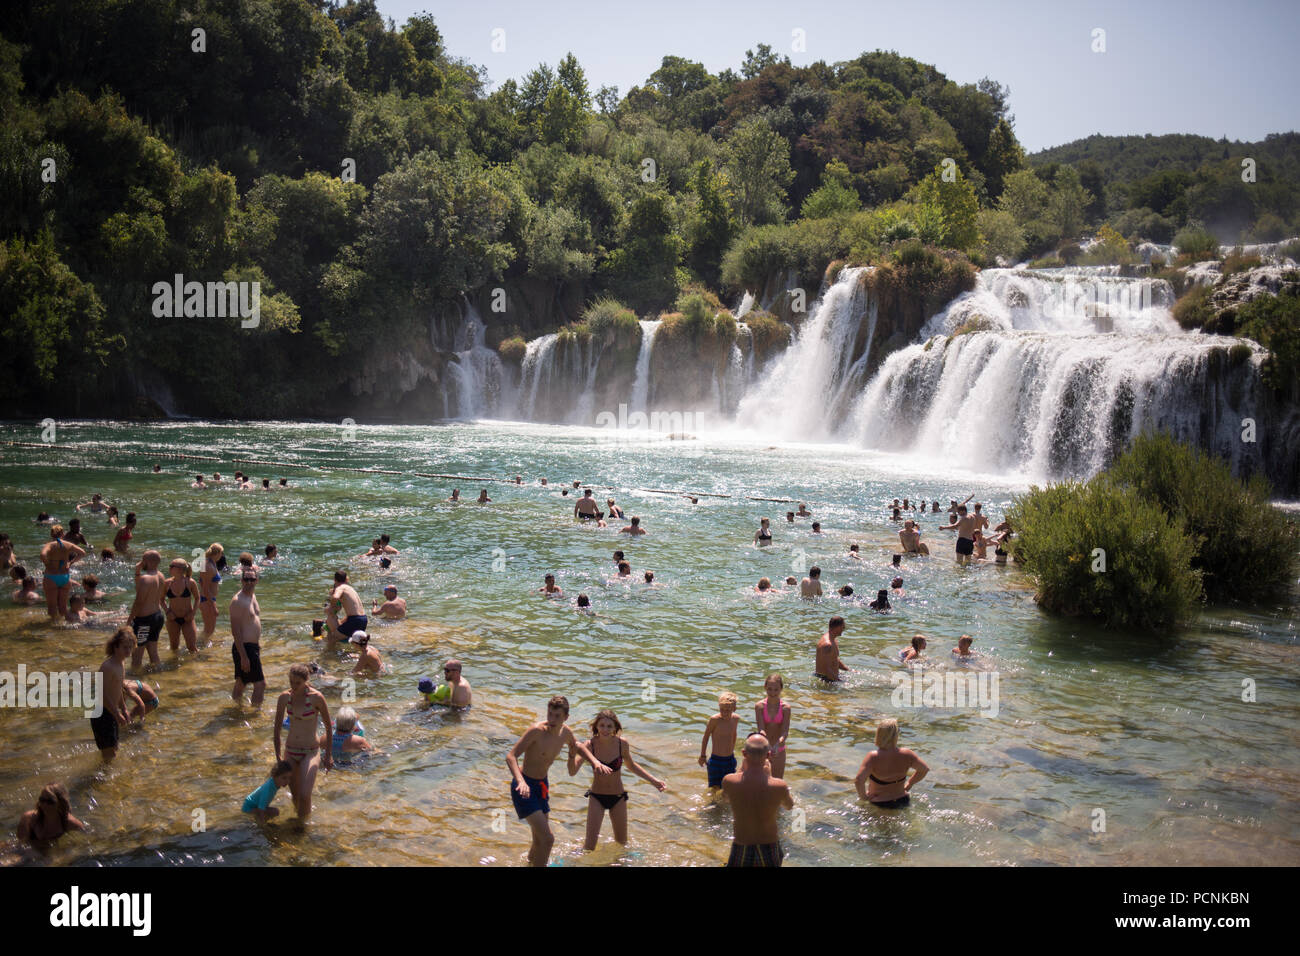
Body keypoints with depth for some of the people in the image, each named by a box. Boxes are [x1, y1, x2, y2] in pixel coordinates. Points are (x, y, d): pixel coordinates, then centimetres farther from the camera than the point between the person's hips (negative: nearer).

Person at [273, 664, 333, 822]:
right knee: (295, 795, 15)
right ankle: (299, 819, 41)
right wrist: (277, 757, 5)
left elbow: (328, 725, -6)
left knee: (304, 796, -15)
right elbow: (277, 727, 5)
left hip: (311, 752, -4)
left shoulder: (316, 697, -17)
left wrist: (328, 754, -1)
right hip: (290, 750, 4)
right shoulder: (284, 697, -6)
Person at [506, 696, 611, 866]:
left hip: (542, 784, 7)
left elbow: (576, 745, 23)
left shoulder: (565, 733, -1)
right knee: (547, 839, -18)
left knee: (539, 840, 19)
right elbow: (511, 756, -27)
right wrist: (521, 782, -42)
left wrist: (595, 762, 10)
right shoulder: (537, 730, -23)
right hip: (525, 785, -7)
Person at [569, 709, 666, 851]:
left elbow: (631, 766, 8)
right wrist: (572, 755, -44)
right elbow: (572, 772, -25)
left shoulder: (622, 743, -12)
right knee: (589, 847, -7)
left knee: (622, 843, 16)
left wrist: (653, 780, 3)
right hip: (596, 797, -2)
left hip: (618, 798, 2)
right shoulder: (590, 745, -18)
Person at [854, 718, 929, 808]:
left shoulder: (873, 758, -25)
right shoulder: (906, 755, -13)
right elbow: (924, 769, 2)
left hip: (878, 804, -6)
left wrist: (863, 796, -13)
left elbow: (858, 781, -33)